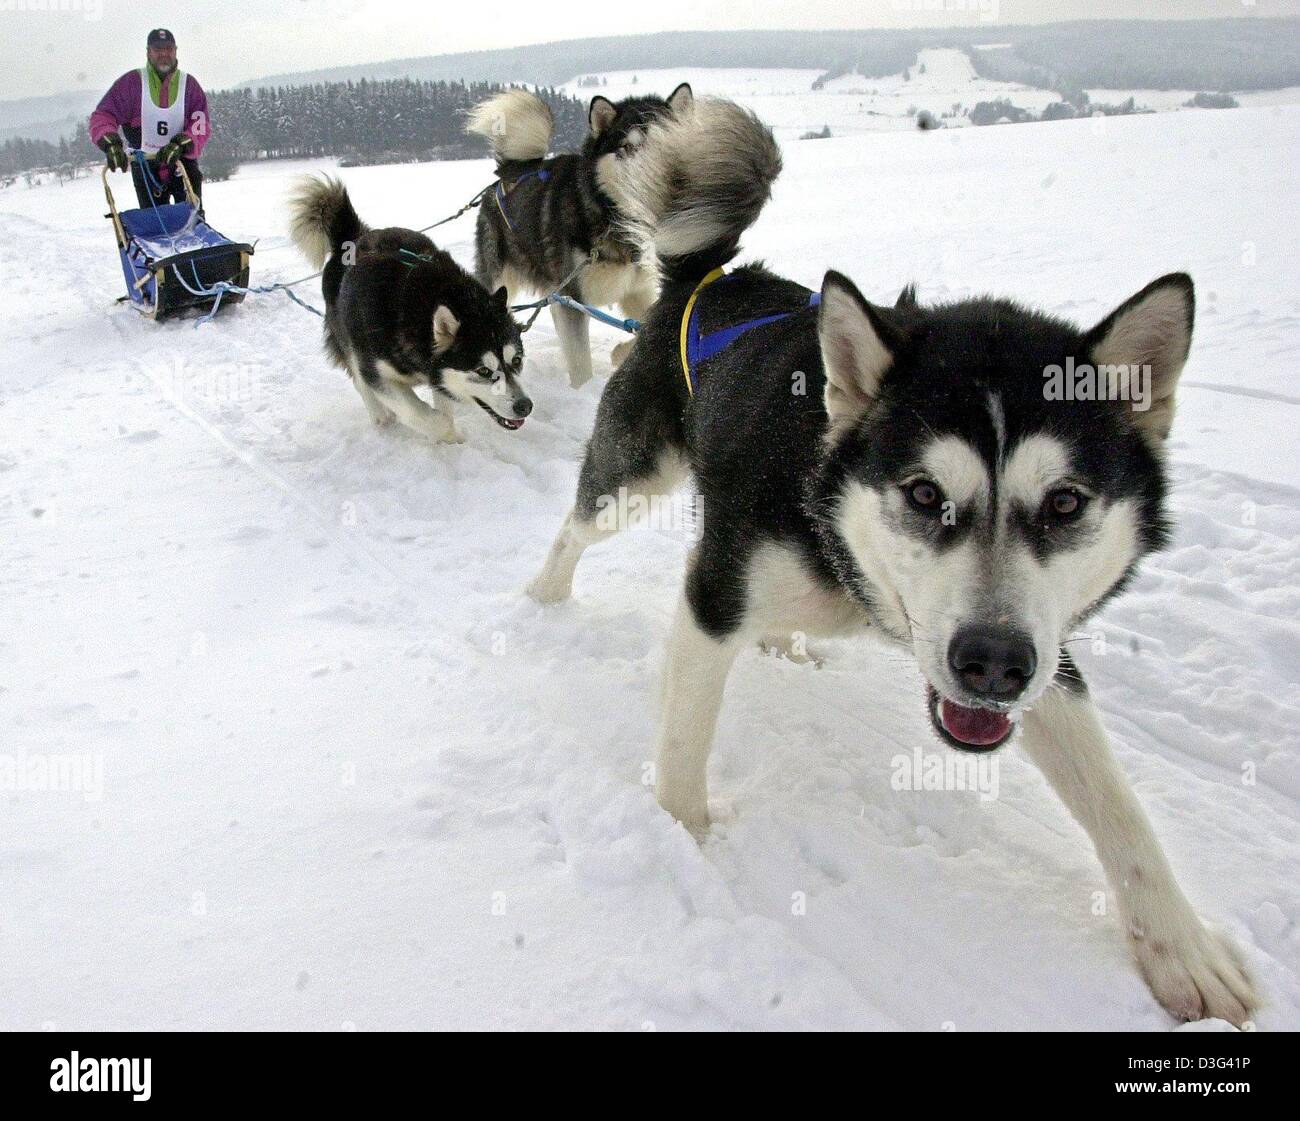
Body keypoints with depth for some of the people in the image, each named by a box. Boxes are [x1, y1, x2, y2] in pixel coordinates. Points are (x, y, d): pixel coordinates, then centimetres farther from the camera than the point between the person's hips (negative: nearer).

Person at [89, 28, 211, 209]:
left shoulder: (189, 84, 1)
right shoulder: (132, 82, -3)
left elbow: (202, 126, -7)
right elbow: (102, 116, -5)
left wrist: (181, 145, -26)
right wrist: (111, 144, -26)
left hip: (182, 161, 0)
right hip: (145, 166, 0)